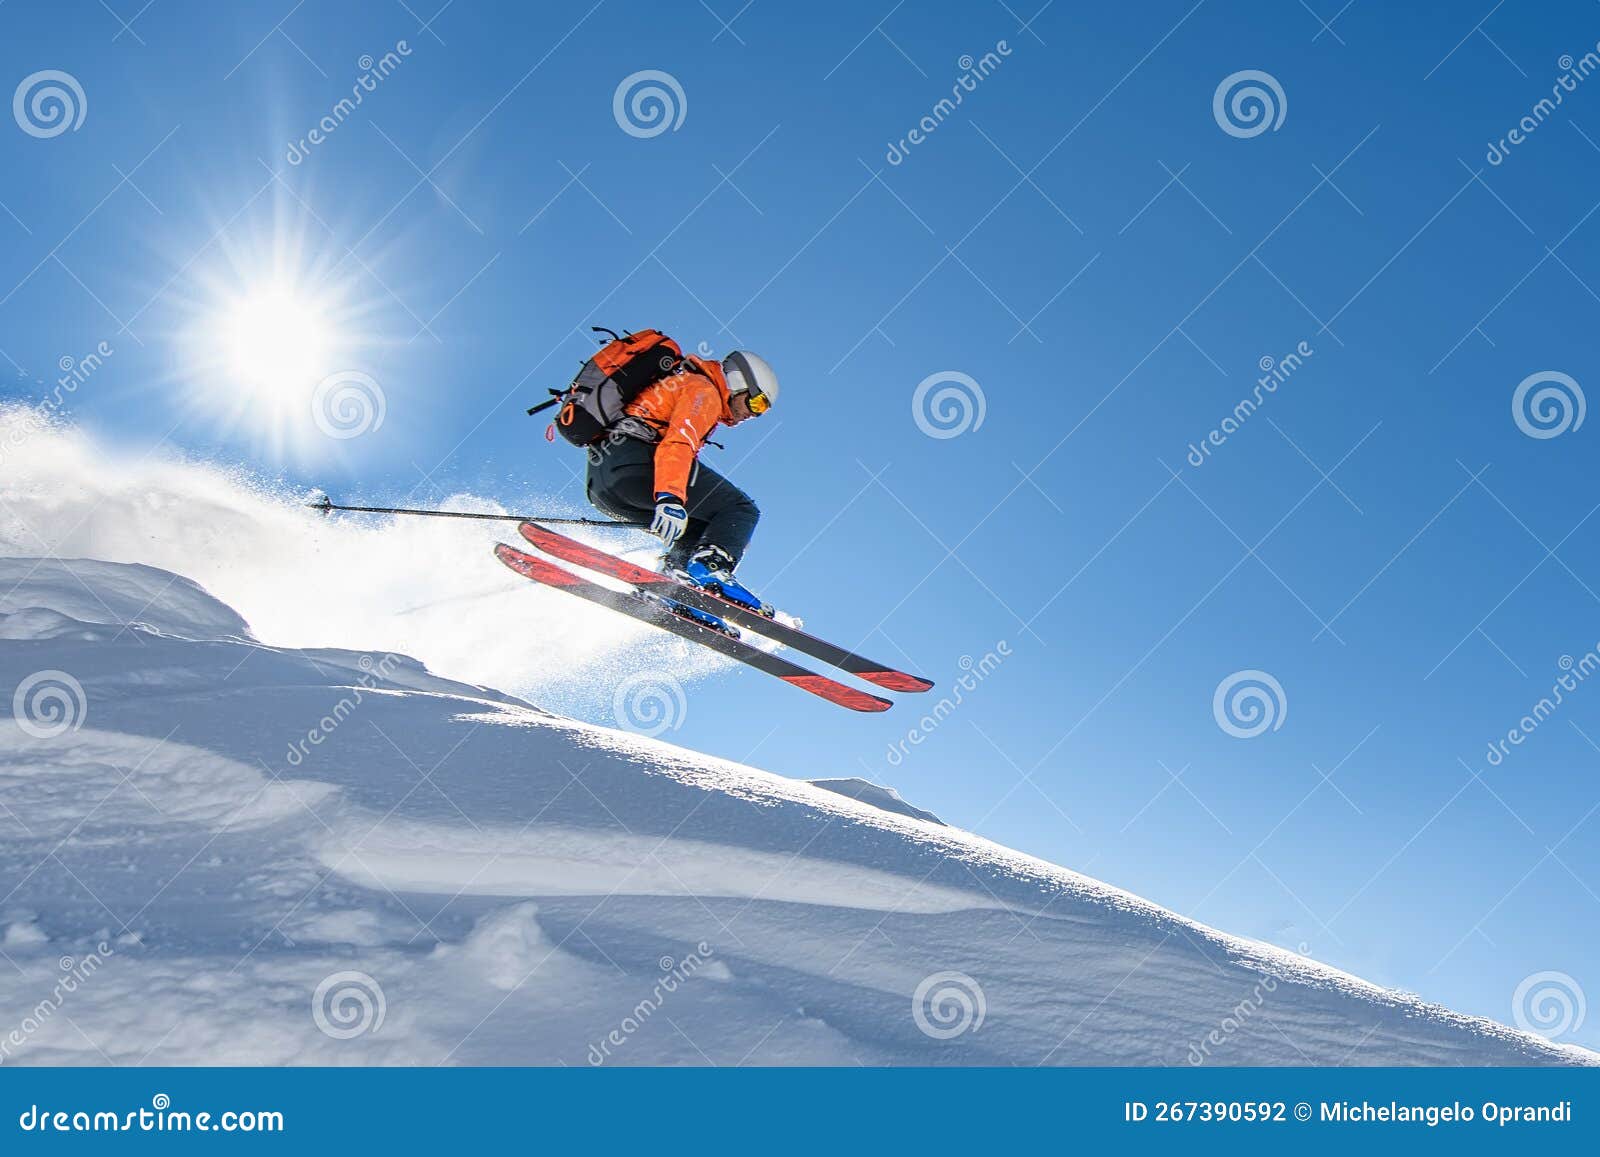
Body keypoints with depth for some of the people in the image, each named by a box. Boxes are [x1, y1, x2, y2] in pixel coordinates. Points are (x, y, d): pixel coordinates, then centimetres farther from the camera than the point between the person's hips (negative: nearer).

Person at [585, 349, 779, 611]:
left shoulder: (679, 383, 34)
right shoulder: (704, 390, 3)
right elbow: (677, 444, -17)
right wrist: (670, 498, -31)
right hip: (632, 460, -10)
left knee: (701, 526, 19)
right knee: (741, 509, -6)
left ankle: (675, 572, -7)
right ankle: (709, 570, -29)